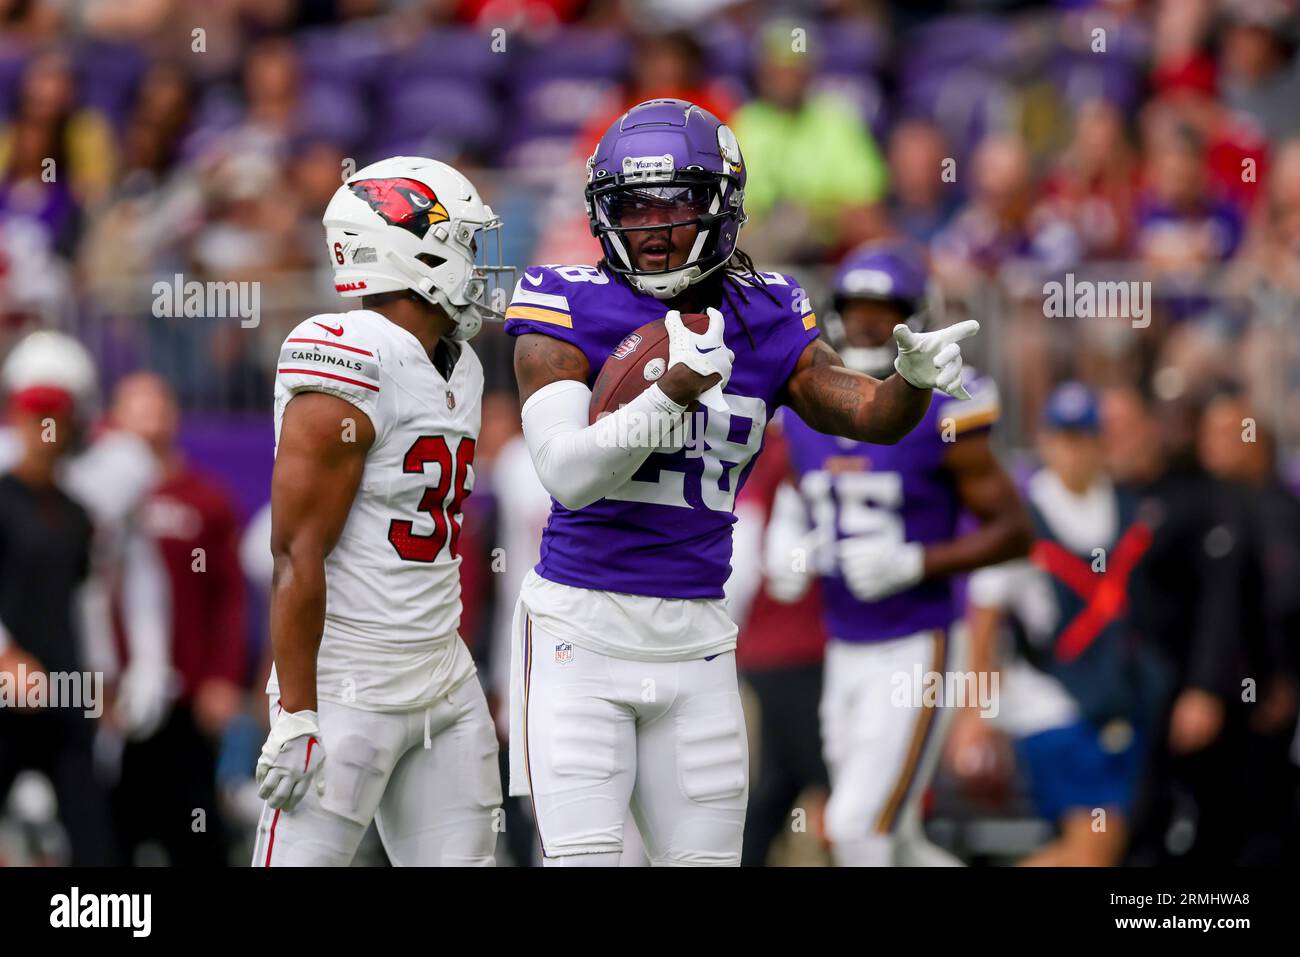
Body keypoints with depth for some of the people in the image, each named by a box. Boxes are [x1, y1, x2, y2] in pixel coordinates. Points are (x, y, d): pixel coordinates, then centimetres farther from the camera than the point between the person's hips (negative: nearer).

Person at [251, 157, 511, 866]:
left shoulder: (459, 370, 12)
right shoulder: (351, 375, -16)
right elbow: (298, 556, -18)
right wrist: (297, 717, -20)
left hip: (444, 678, 9)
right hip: (350, 690, -9)